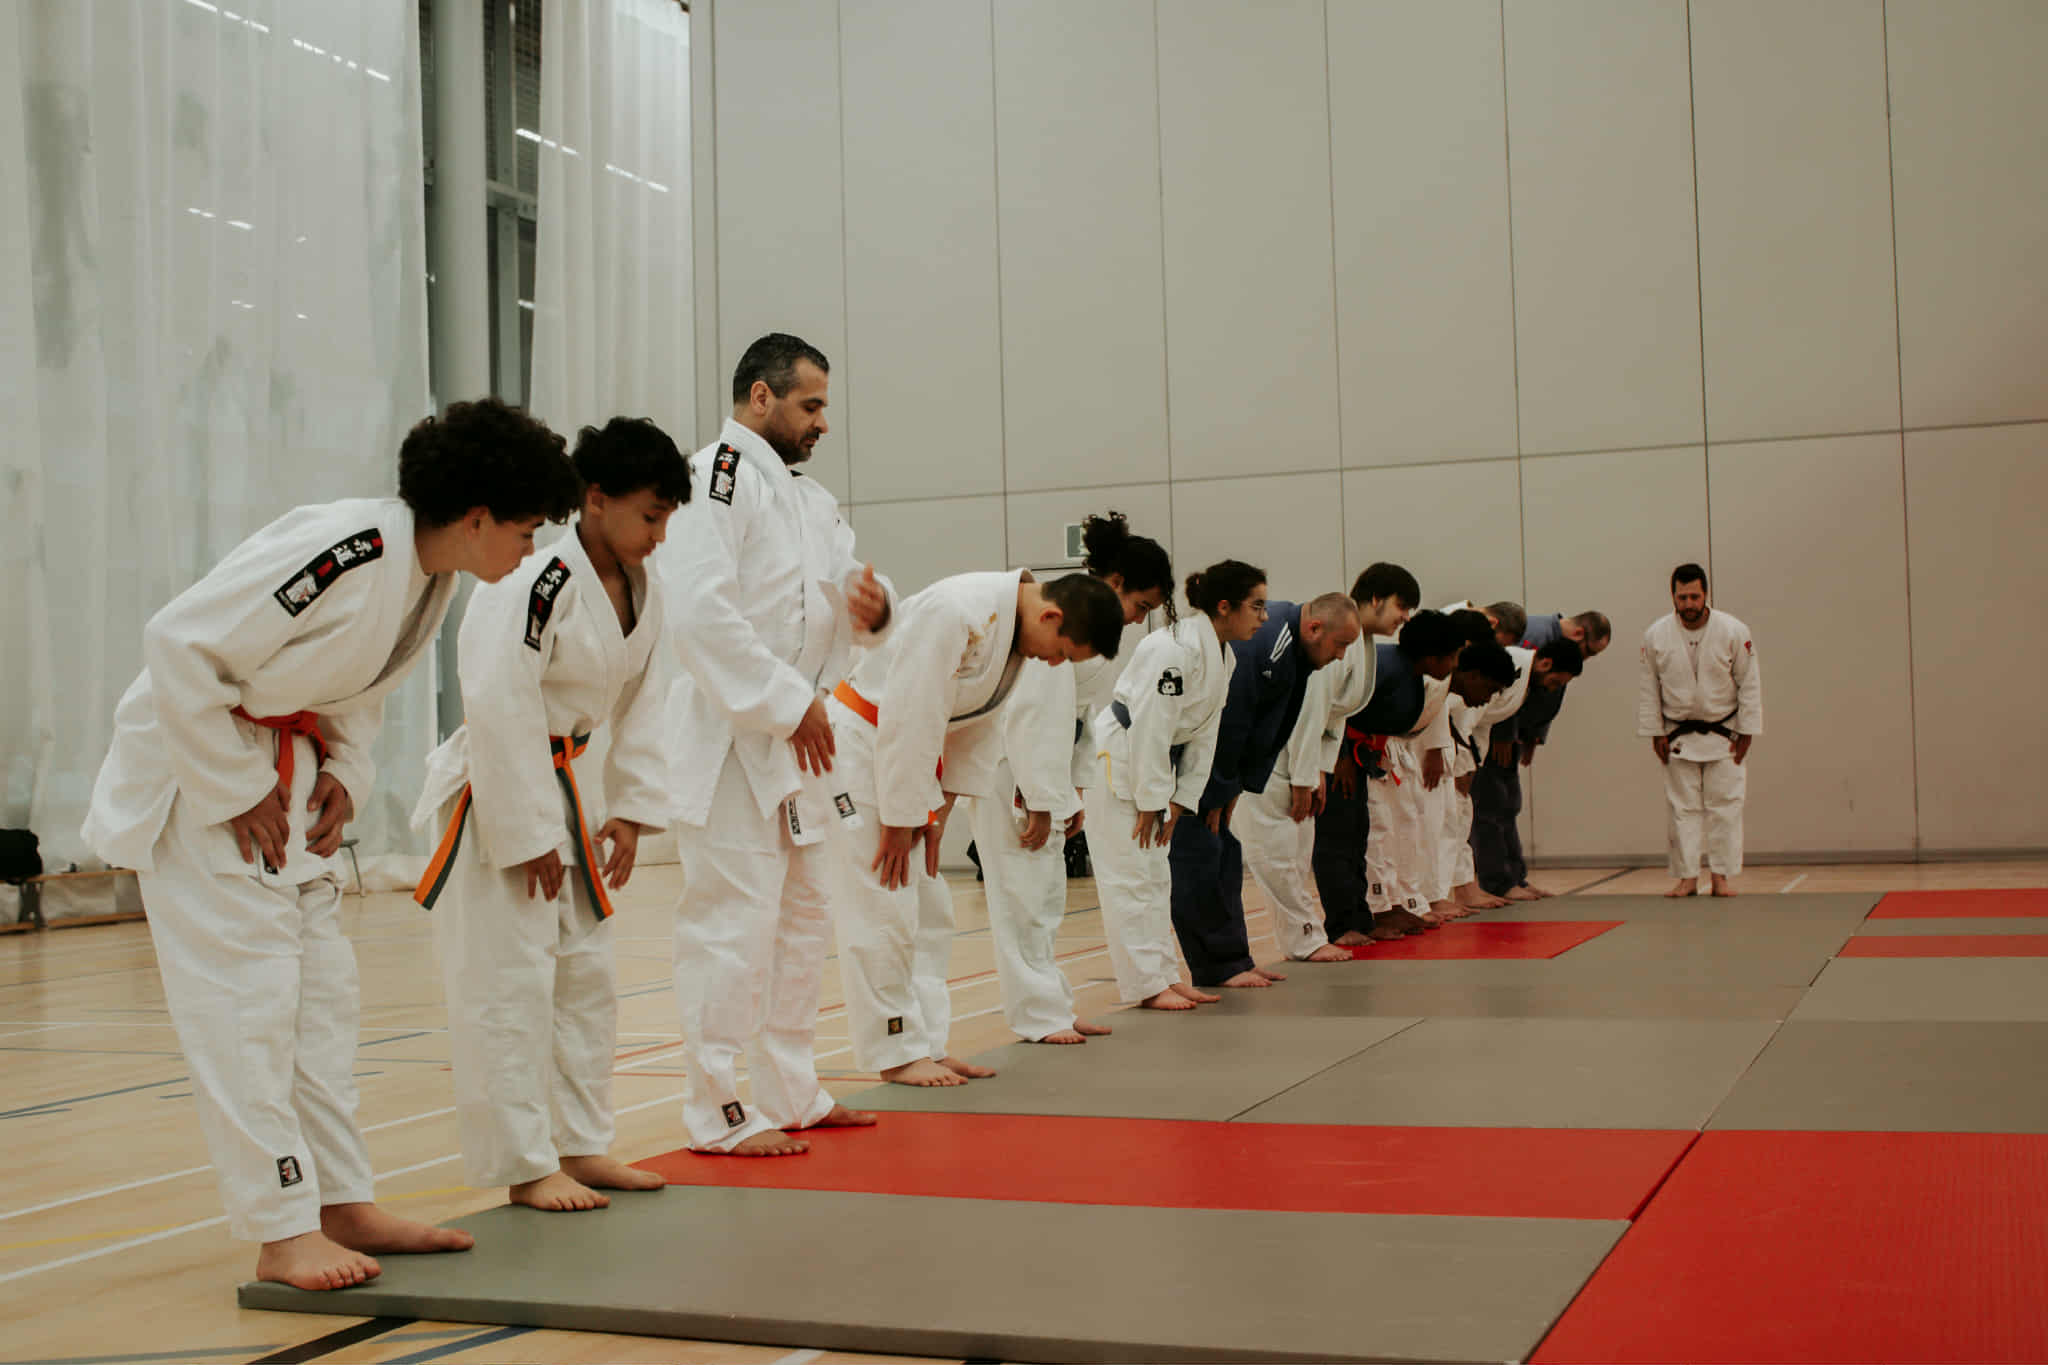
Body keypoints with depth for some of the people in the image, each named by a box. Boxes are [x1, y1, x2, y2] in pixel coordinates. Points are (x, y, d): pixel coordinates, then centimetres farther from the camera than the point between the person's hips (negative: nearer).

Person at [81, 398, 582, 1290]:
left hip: (283, 769, 10)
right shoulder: (346, 550, -29)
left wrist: (343, 773, 1)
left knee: (321, 994, 11)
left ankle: (346, 1206, 19)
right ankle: (284, 1233, -1)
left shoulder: (431, 575, 2)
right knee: (244, 999, -7)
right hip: (196, 763, -9)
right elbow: (182, 643, -29)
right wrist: (236, 788, -22)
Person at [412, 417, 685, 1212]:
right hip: (496, 789, -9)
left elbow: (644, 702, 7)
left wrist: (632, 810, 1)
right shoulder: (536, 582, -25)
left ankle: (581, 1146, 25)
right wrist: (528, 836, -21)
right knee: (508, 981, -5)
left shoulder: (641, 587, 2)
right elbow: (501, 707, -26)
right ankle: (524, 1167, 4)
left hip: (566, 783, 9)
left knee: (588, 974, 14)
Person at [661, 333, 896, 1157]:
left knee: (802, 919, 16)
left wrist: (873, 606, -5)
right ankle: (718, 1113, 1)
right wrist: (789, 703, -20)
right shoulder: (716, 476, -13)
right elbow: (700, 611, -23)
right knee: (734, 922, -8)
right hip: (731, 735, -10)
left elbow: (845, 592, 21)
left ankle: (792, 1096, 28)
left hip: (795, 737, 10)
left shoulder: (811, 499, 18)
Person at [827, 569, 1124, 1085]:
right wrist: (900, 819, -21)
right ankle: (896, 1052, 1)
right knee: (882, 909, -7)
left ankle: (928, 1045, 17)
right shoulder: (955, 612, -29)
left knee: (930, 910, 10)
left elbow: (980, 722, 8)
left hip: (908, 751, 9)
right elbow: (909, 716, -28)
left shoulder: (1015, 626, 0)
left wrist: (942, 807, 3)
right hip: (860, 739, -9)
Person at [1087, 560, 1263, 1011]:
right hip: (1115, 758, -10)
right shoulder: (1175, 648, -24)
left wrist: (1181, 801, 5)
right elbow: (1151, 726, -25)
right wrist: (1150, 801, -20)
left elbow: (1204, 734, 9)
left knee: (1156, 876, 14)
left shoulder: (1224, 656, 6)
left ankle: (1167, 977, 21)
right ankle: (1147, 985, -2)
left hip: (1153, 760, 10)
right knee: (1129, 877, -5)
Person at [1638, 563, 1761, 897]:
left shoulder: (1734, 631, -13)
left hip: (1724, 735, -1)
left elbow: (1750, 683, -6)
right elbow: (1649, 688, 0)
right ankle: (1687, 877, 10)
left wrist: (1746, 732, -8)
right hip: (1678, 735, 1)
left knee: (1725, 805, 0)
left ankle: (1722, 876, 7)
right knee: (1683, 807, 4)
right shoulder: (1655, 635, -9)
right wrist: (1655, 733, -1)